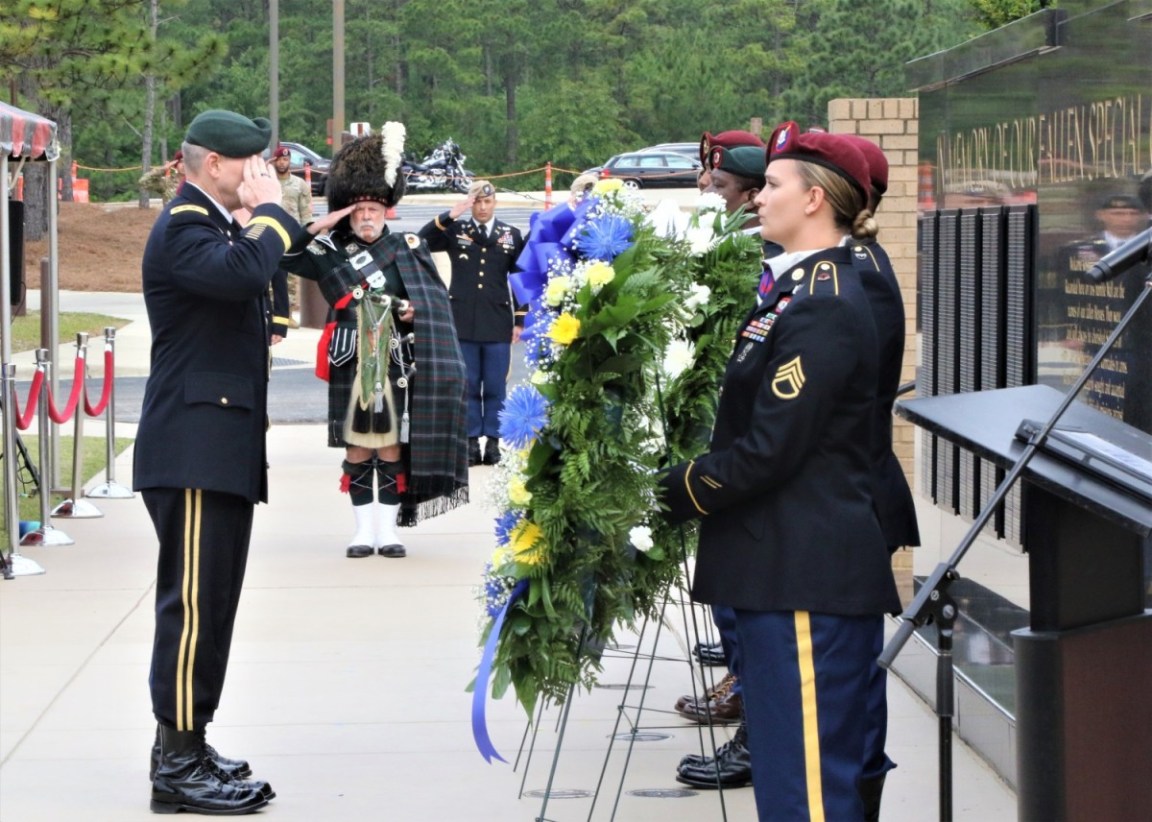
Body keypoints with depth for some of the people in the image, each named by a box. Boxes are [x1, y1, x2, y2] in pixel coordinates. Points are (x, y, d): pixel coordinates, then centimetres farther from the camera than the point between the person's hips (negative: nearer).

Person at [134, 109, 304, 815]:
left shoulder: (219, 225, 20)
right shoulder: (182, 229, -13)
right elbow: (245, 273, -31)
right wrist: (271, 211, -16)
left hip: (223, 450, 10)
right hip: (193, 449, -10)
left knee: (209, 602, 13)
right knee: (193, 603, -10)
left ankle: (185, 745, 20)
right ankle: (179, 766, -9)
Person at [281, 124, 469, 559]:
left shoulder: (407, 250, 4)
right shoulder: (331, 252, 4)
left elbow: (436, 302, 8)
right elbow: (285, 255, -3)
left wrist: (413, 311, -12)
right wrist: (319, 226, -10)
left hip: (395, 367, 0)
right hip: (351, 367, 0)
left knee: (393, 448, 2)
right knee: (357, 449, 5)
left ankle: (388, 529, 9)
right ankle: (363, 529, 13)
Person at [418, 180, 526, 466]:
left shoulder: (511, 235, 7)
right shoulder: (455, 230, 5)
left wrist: (520, 320, 5)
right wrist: (450, 215, -16)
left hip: (498, 323, 0)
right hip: (463, 322, 0)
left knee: (495, 387, 3)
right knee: (467, 386, 4)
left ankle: (493, 442, 8)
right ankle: (471, 442, 8)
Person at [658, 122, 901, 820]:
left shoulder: (822, 308, -16)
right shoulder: (807, 287, 15)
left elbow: (767, 450, -19)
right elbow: (755, 422, 20)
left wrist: (669, 494, -9)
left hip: (808, 576, -10)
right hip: (792, 567, 10)